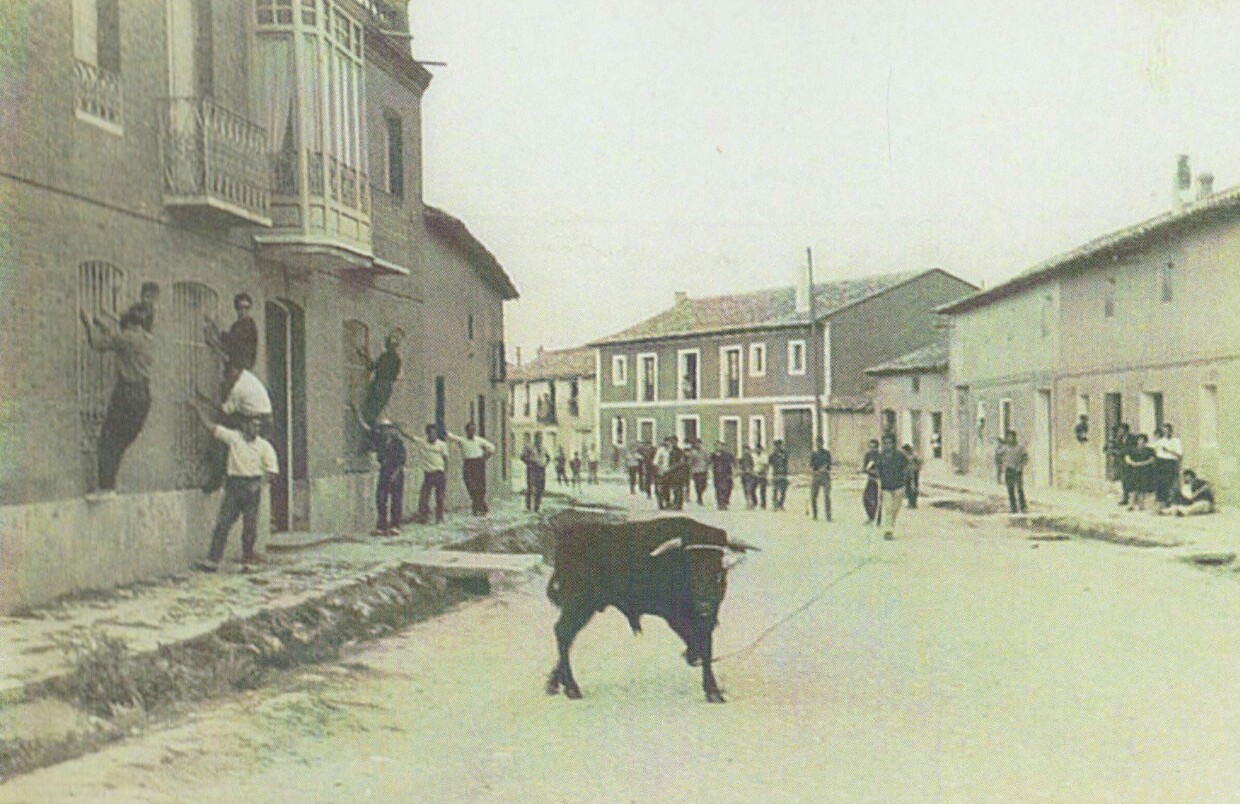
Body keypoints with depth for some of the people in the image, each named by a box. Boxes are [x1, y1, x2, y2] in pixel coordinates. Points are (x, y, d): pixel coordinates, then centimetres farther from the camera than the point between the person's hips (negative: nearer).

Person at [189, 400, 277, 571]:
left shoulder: (264, 446, 2)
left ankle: (247, 557, 16)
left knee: (250, 526, 0)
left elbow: (272, 470, 1)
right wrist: (198, 408, 4)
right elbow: (210, 426, 7)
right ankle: (212, 560, -8)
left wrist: (258, 484, -10)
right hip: (233, 485, 1)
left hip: (252, 488, -1)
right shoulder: (233, 437, 4)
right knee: (222, 523, -5)